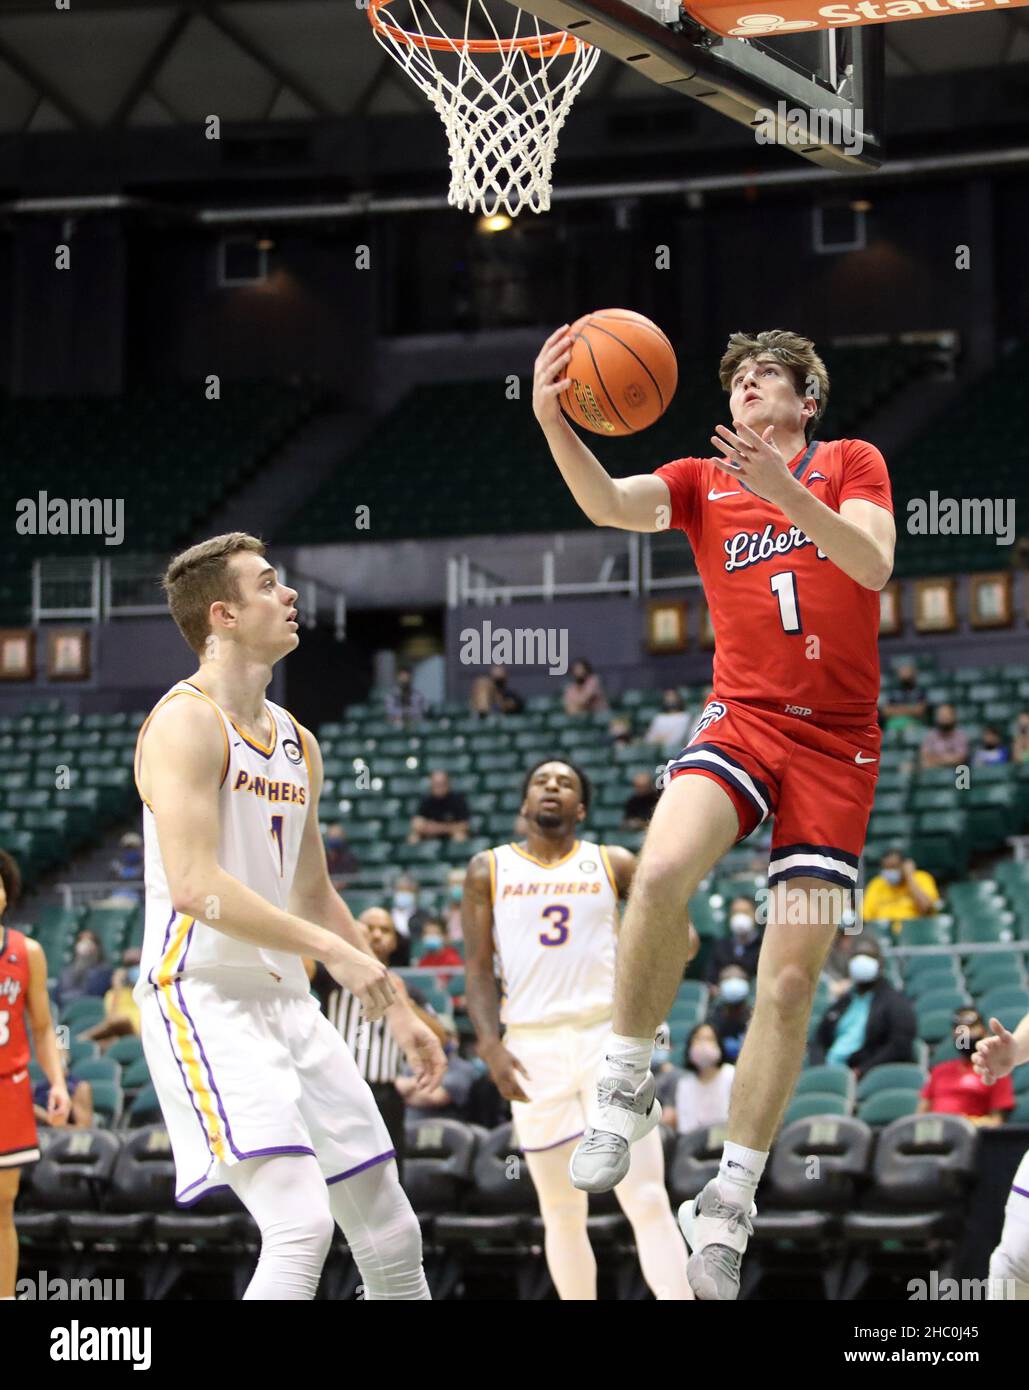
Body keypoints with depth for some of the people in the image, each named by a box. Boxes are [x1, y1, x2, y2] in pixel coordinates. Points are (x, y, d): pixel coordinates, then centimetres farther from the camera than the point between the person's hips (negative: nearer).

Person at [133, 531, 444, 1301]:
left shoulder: (297, 742, 16)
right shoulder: (188, 720, -11)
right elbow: (193, 885, -23)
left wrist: (399, 1011, 23)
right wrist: (334, 951, -22)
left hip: (288, 1002, 9)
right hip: (206, 999, -9)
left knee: (391, 1234, 10)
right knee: (302, 1226, -24)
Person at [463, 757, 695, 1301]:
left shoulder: (613, 864, 8)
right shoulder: (490, 870, 9)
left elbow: (678, 933, 11)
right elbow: (478, 969, 5)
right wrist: (490, 1045, -8)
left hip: (608, 1037, -1)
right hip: (532, 1046, 1)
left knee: (647, 1200, -10)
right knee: (562, 1212, 6)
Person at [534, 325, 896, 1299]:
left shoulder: (851, 464, 7)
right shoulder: (703, 483, 11)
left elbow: (874, 565, -11)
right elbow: (609, 504, -8)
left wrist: (788, 491, -25)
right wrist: (550, 419, -26)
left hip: (837, 743, 0)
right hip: (743, 718, 1)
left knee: (791, 981, -4)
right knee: (661, 872, -33)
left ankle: (727, 1207, 4)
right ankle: (626, 1084, -16)